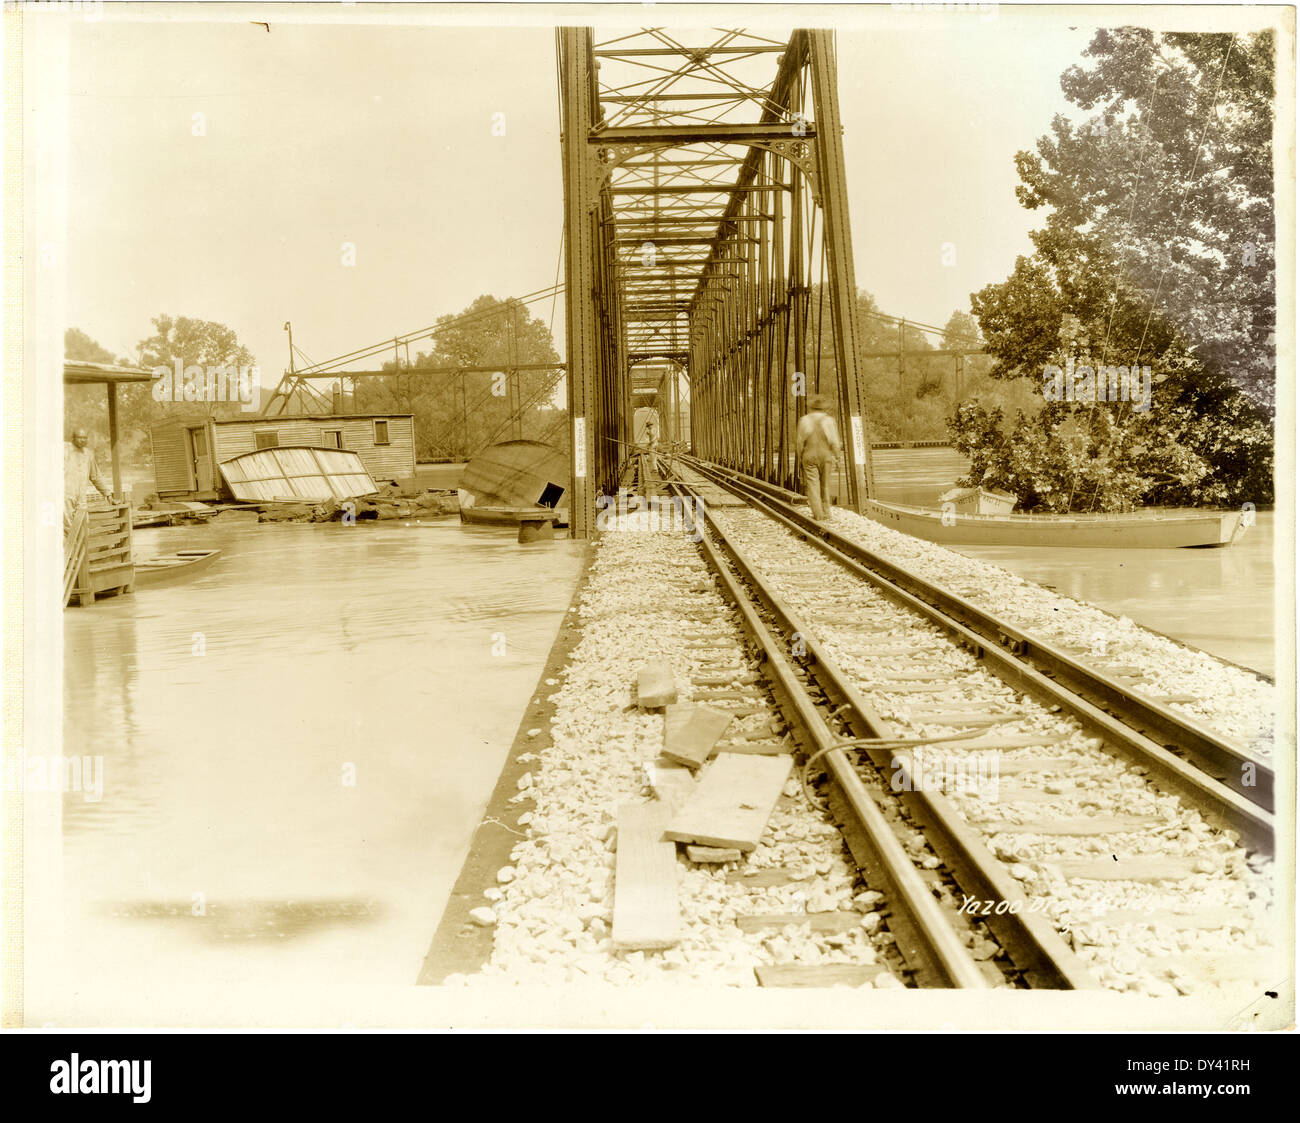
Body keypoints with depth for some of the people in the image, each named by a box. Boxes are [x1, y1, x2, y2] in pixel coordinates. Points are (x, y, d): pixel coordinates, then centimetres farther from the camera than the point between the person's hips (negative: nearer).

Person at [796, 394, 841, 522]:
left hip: (809, 457, -1)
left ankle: (818, 516, -8)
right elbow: (835, 442, -5)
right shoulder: (829, 420, -4)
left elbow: (799, 441, -1)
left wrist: (800, 458, 9)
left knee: (812, 486, 0)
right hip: (825, 457, 1)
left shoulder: (804, 420, -3)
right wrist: (836, 458, 5)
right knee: (825, 486, 13)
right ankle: (826, 515, 15)